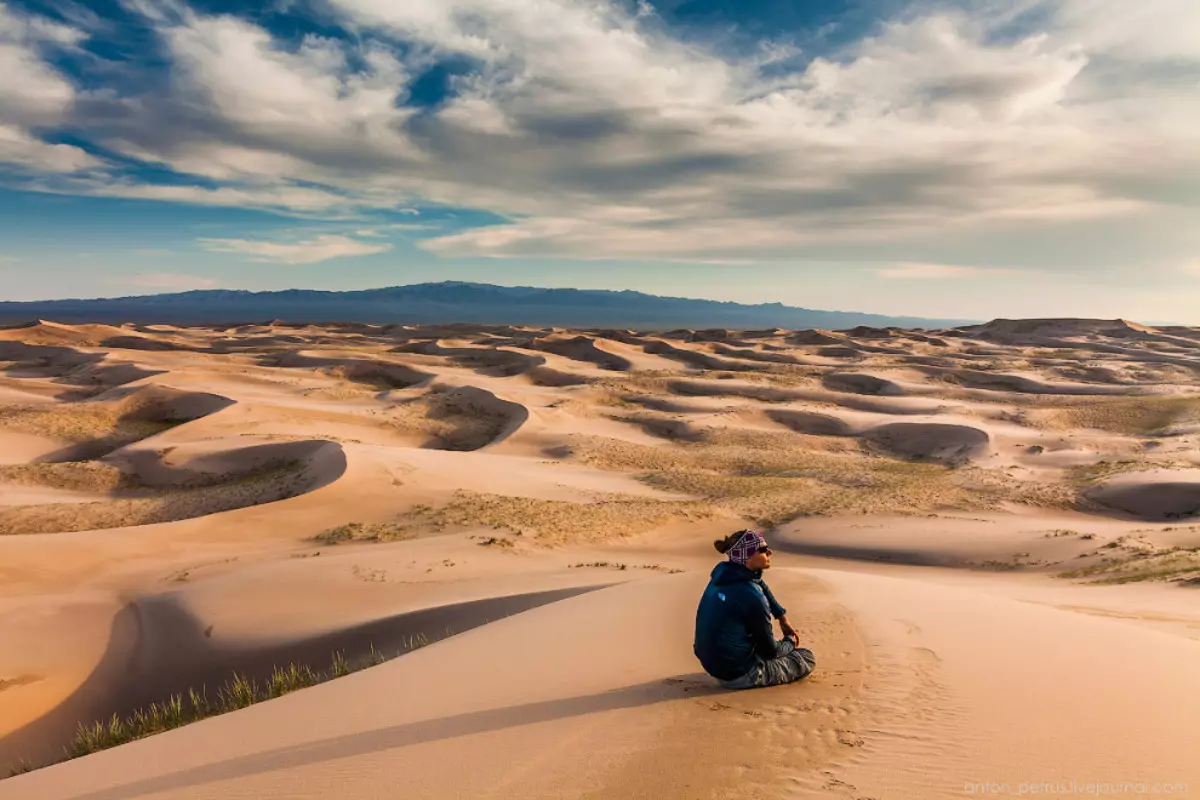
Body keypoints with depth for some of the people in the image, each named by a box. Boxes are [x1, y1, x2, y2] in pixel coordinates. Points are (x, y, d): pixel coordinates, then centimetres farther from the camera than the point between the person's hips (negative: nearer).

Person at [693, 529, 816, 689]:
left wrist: (782, 617, 19)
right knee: (808, 658, 8)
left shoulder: (722, 574, -3)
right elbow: (770, 651, -14)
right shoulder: (750, 595, -27)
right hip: (738, 674, -7)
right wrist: (790, 642, 8)